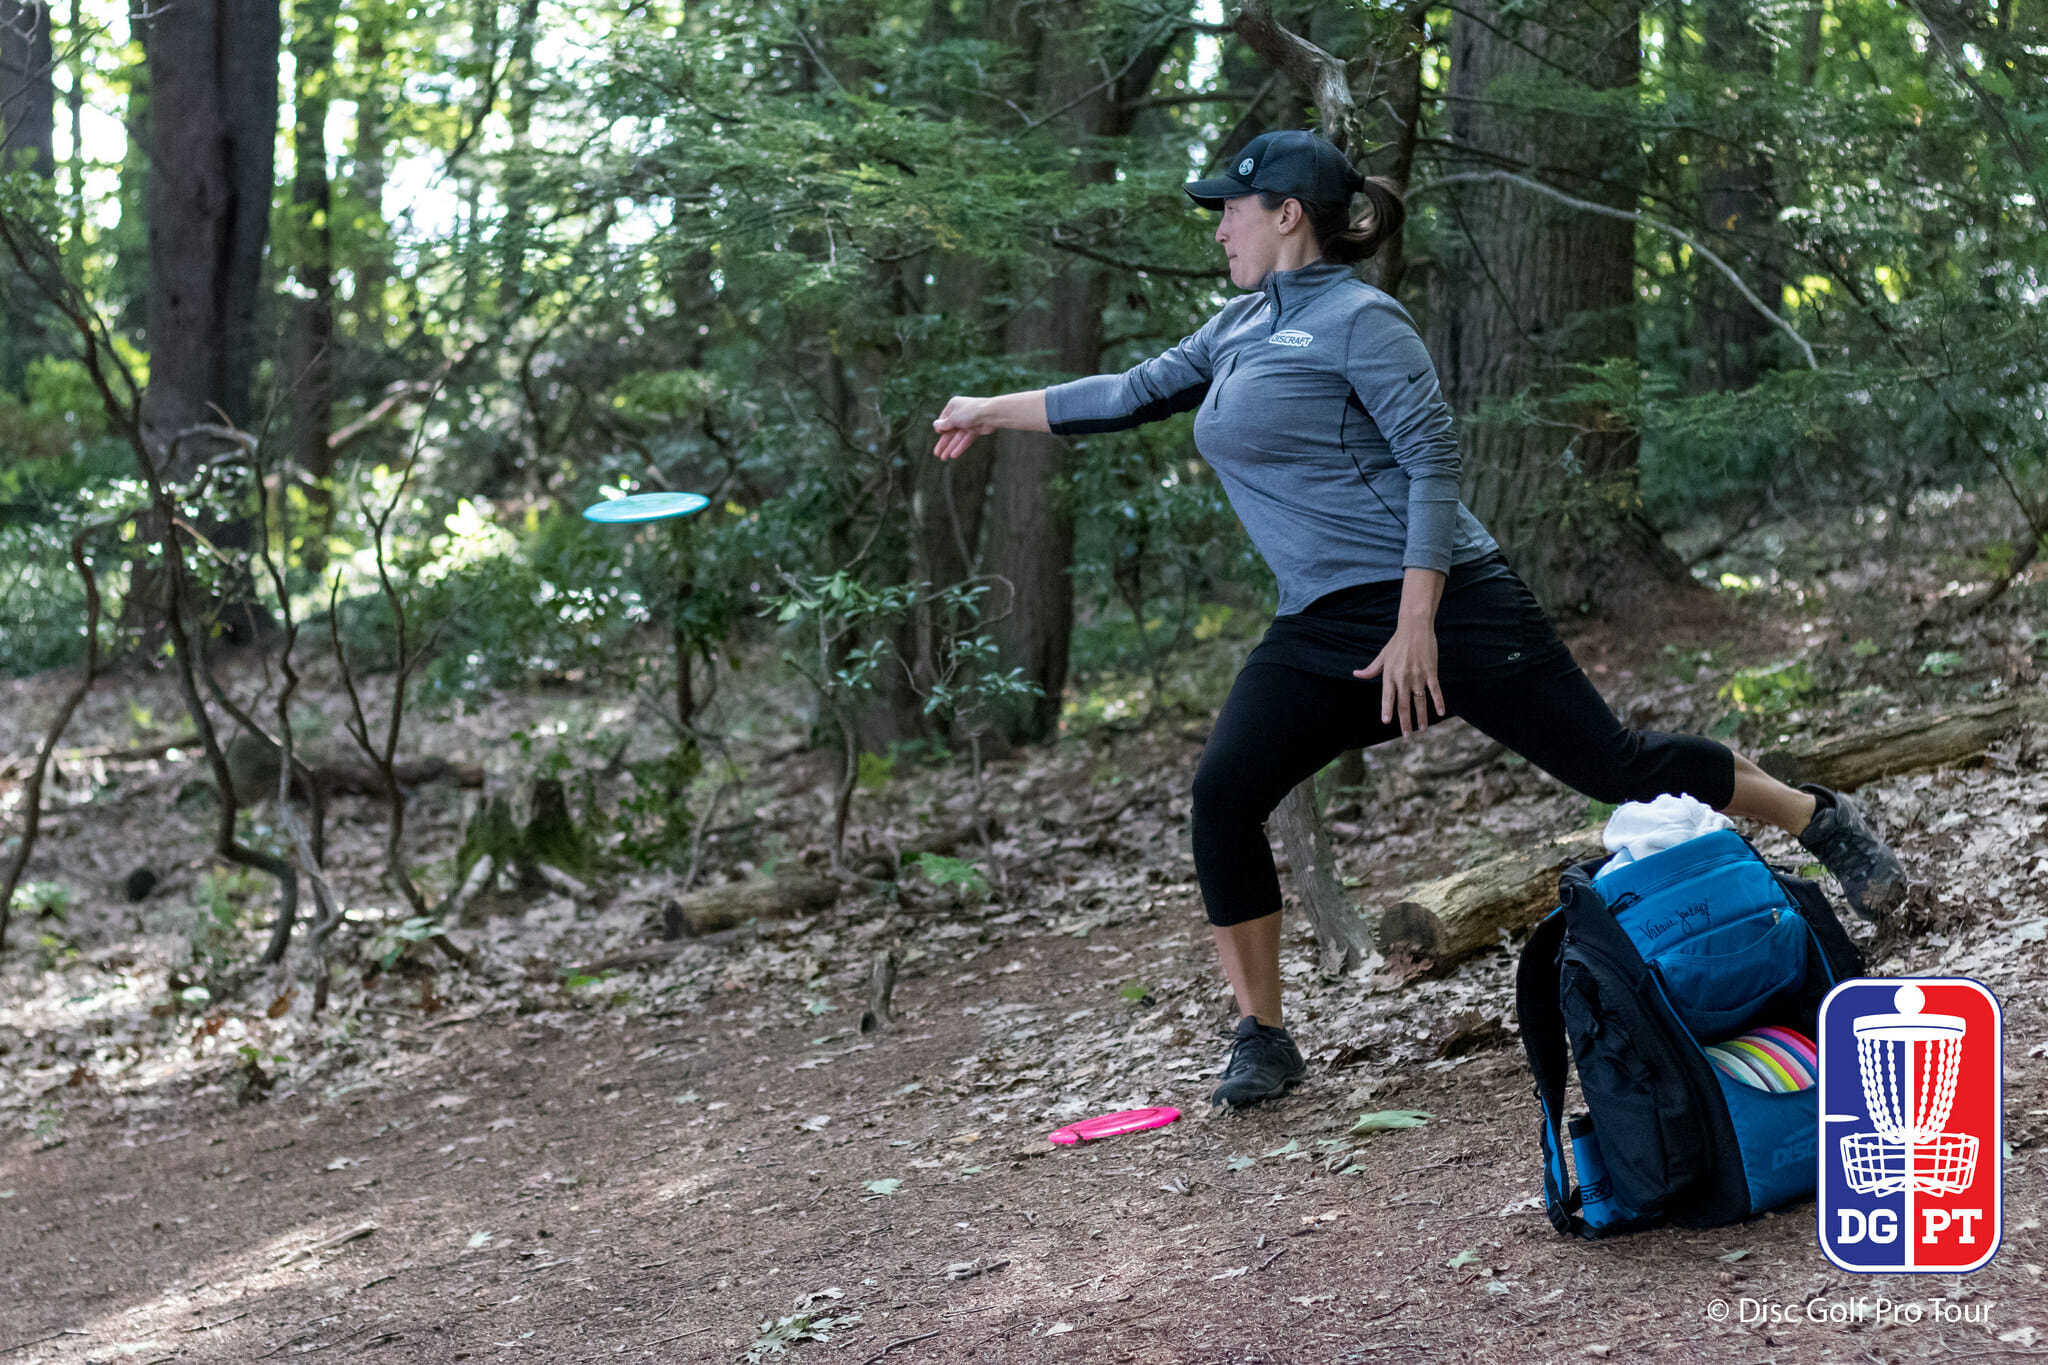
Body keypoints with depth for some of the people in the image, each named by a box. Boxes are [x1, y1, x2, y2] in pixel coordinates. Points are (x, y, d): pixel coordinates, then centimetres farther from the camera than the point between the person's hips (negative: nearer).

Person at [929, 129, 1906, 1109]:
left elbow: (1432, 460, -14)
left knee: (1614, 765, -4)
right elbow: (1134, 395, 25)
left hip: (1442, 600, -7)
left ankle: (1818, 820, 19)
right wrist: (990, 412, 27)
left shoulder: (1359, 320, -8)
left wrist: (1417, 623, -20)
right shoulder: (1240, 328, 15)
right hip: (1323, 626, 7)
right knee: (1222, 796, -11)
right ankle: (1261, 1040, -1)